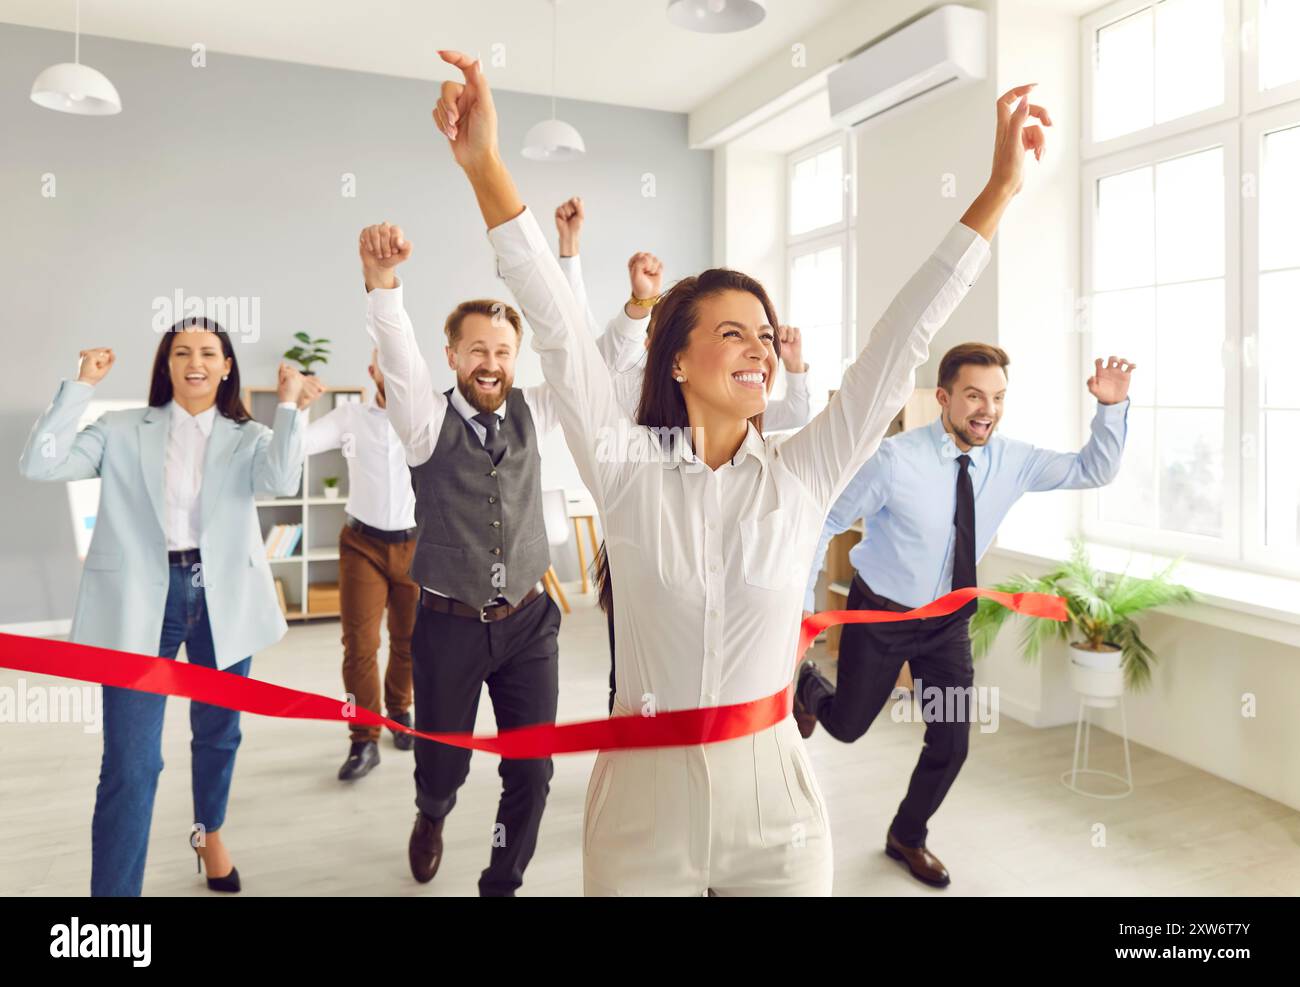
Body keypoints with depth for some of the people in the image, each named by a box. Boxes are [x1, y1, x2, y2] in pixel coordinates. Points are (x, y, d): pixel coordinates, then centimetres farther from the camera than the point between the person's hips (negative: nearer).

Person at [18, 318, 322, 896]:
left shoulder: (248, 437, 2)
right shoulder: (123, 431, 3)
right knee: (130, 764, -3)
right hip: (141, 601, -1)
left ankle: (210, 833, 47)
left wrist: (288, 406, -19)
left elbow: (281, 482, -18)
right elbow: (39, 465, -8)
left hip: (223, 599, 2)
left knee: (217, 735, 20)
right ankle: (113, 888, 12)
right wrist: (82, 386, -9)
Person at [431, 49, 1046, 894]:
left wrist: (1001, 188, -5)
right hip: (642, 798, -1)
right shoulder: (627, 469, -7)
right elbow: (559, 332, -16)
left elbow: (900, 346, -5)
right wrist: (486, 167, -24)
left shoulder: (802, 476, -3)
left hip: (774, 802, 2)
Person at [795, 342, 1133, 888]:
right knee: (847, 727, 13)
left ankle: (906, 838, 33)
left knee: (951, 745, 5)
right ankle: (808, 683, 51)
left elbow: (1093, 471, -1)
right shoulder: (895, 459, -26)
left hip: (949, 623, 4)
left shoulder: (1011, 461, -11)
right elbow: (823, 523, -18)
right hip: (880, 614, -4)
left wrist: (1111, 408, -19)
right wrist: (801, 605, -18)